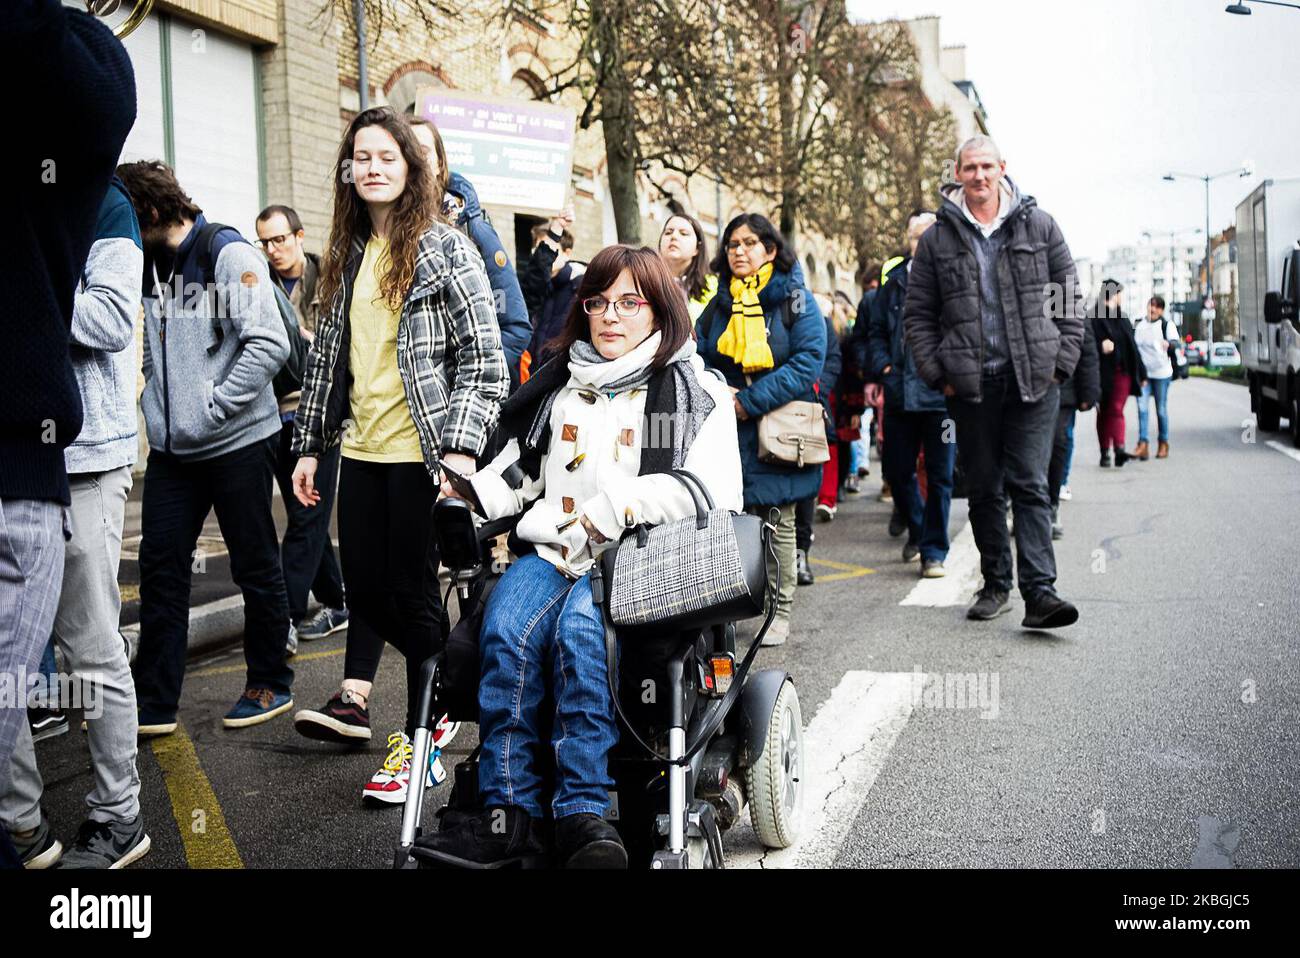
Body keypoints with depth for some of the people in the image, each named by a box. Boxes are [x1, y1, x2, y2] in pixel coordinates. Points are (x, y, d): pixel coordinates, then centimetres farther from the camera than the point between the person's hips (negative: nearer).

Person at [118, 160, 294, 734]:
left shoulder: (229, 255, -11)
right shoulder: (148, 266, 12)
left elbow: (269, 344, -19)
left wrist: (212, 408, -17)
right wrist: (155, 406, 6)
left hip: (236, 442, -7)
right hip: (171, 447, 7)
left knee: (256, 567, 6)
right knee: (161, 568, 5)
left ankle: (270, 684, 21)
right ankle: (154, 703, 12)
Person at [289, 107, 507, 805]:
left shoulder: (446, 249, -4)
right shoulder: (347, 257, 14)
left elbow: (484, 359, -9)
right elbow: (327, 355, 18)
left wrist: (461, 449, -18)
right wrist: (309, 445, 15)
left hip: (420, 450, -5)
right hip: (362, 448, 6)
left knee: (414, 590, -1)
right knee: (363, 580, 11)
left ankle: (422, 737, 10)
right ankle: (353, 703, 26)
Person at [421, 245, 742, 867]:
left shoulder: (696, 392, 7)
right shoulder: (558, 387, 23)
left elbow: (717, 494, -5)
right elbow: (518, 471, 26)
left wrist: (615, 509, -15)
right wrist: (467, 496, 4)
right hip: (553, 552, 4)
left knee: (578, 630, -35)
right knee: (505, 628, -28)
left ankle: (583, 812, -32)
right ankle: (507, 810, -26)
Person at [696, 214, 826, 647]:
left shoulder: (795, 298, -1)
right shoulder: (719, 304, 12)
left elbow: (808, 360, -11)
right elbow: (698, 357, 11)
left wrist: (751, 401, -15)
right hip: (727, 432, 3)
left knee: (777, 518, 3)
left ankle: (780, 610, 14)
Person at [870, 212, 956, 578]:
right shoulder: (894, 281, 10)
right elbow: (877, 331, 18)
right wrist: (883, 365, 4)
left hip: (942, 393, -4)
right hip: (900, 393, 4)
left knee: (940, 476, 2)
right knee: (897, 471, 12)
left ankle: (933, 551, 13)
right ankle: (917, 530, 36)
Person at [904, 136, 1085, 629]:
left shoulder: (1039, 227, 6)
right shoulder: (937, 240, 6)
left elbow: (1070, 298, 8)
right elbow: (917, 315, 8)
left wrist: (1061, 361, 0)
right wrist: (937, 373, -1)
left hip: (1033, 381, -1)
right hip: (970, 384, 2)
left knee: (1030, 485, -7)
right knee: (983, 489, 8)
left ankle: (1039, 592, -10)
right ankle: (996, 585, 19)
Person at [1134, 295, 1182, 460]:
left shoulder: (1167, 325, -1)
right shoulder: (1140, 326, 12)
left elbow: (1177, 343, -17)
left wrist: (1169, 344, -40)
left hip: (1161, 373, -3)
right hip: (1142, 373, 3)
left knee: (1161, 409, 4)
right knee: (1142, 407, -11)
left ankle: (1163, 444, 16)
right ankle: (1143, 444, -17)